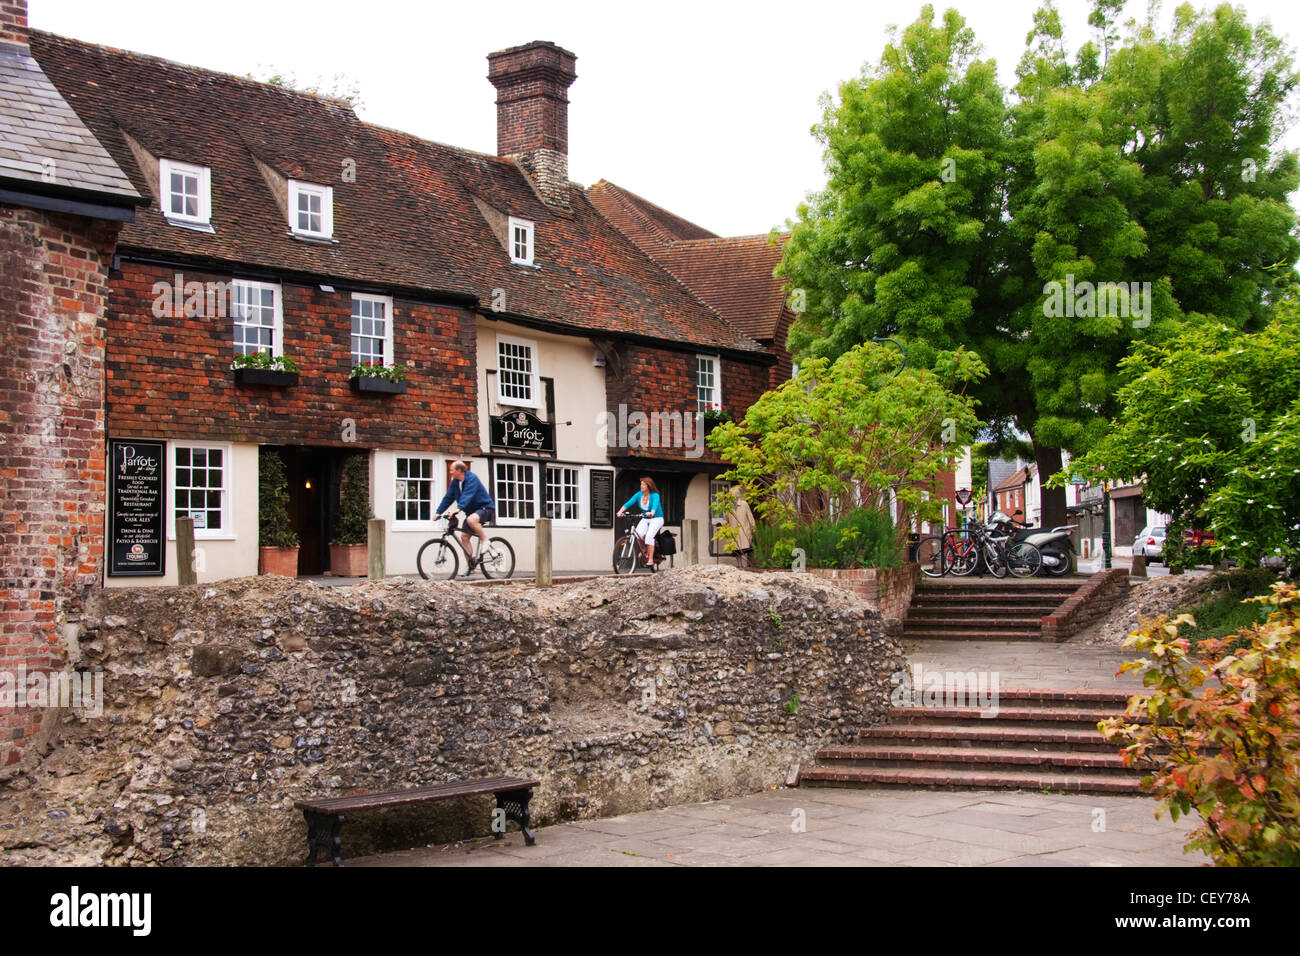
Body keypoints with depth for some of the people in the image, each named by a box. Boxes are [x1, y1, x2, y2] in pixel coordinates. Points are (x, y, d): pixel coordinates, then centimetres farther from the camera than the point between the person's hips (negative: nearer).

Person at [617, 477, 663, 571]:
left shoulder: (655, 495, -15)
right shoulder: (639, 495, -2)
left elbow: (655, 505, -34)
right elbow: (628, 503, -12)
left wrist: (651, 513, -55)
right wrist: (620, 511, -28)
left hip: (656, 519, -5)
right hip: (645, 519, 5)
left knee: (649, 535, -29)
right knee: (638, 534, -23)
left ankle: (651, 560, -24)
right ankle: (643, 551, 5)